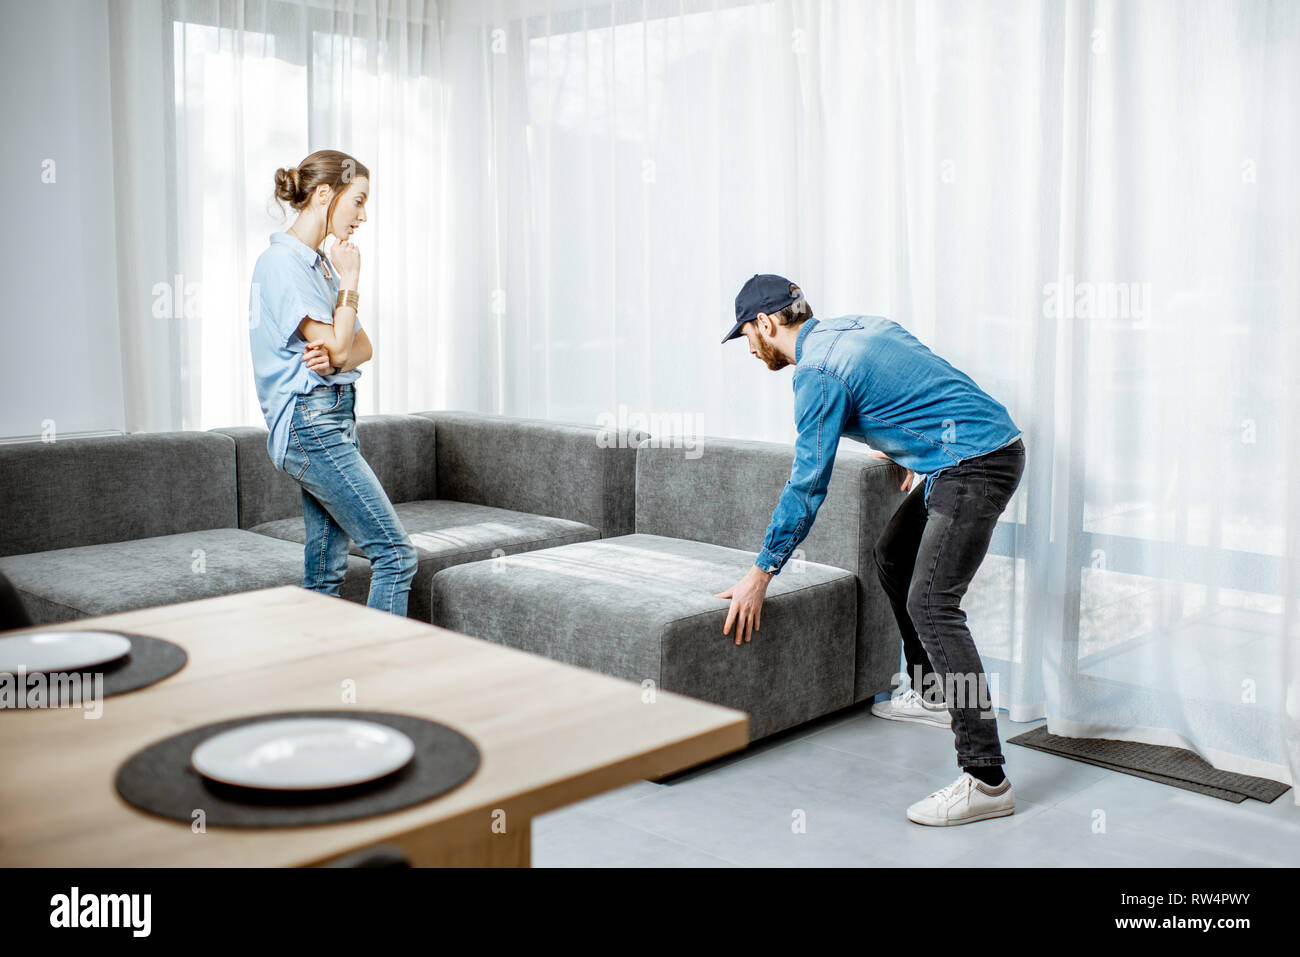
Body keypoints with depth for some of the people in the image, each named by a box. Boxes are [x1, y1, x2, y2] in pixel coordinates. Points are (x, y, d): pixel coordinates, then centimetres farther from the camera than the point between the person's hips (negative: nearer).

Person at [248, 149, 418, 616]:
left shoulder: (319, 263, 16)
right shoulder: (283, 261, -13)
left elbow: (362, 346, 10)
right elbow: (337, 347, -16)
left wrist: (333, 357, -11)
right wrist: (350, 282, -6)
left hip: (331, 420, 9)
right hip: (312, 424, -9)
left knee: (324, 575, 11)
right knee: (396, 554, -10)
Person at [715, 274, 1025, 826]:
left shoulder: (818, 373, -12)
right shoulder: (854, 326, 15)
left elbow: (807, 485, -12)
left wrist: (760, 576, -5)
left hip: (976, 464, -11)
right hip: (987, 448, 11)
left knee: (931, 605, -16)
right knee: (893, 557, 21)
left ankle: (986, 781, -19)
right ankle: (930, 691, 33)